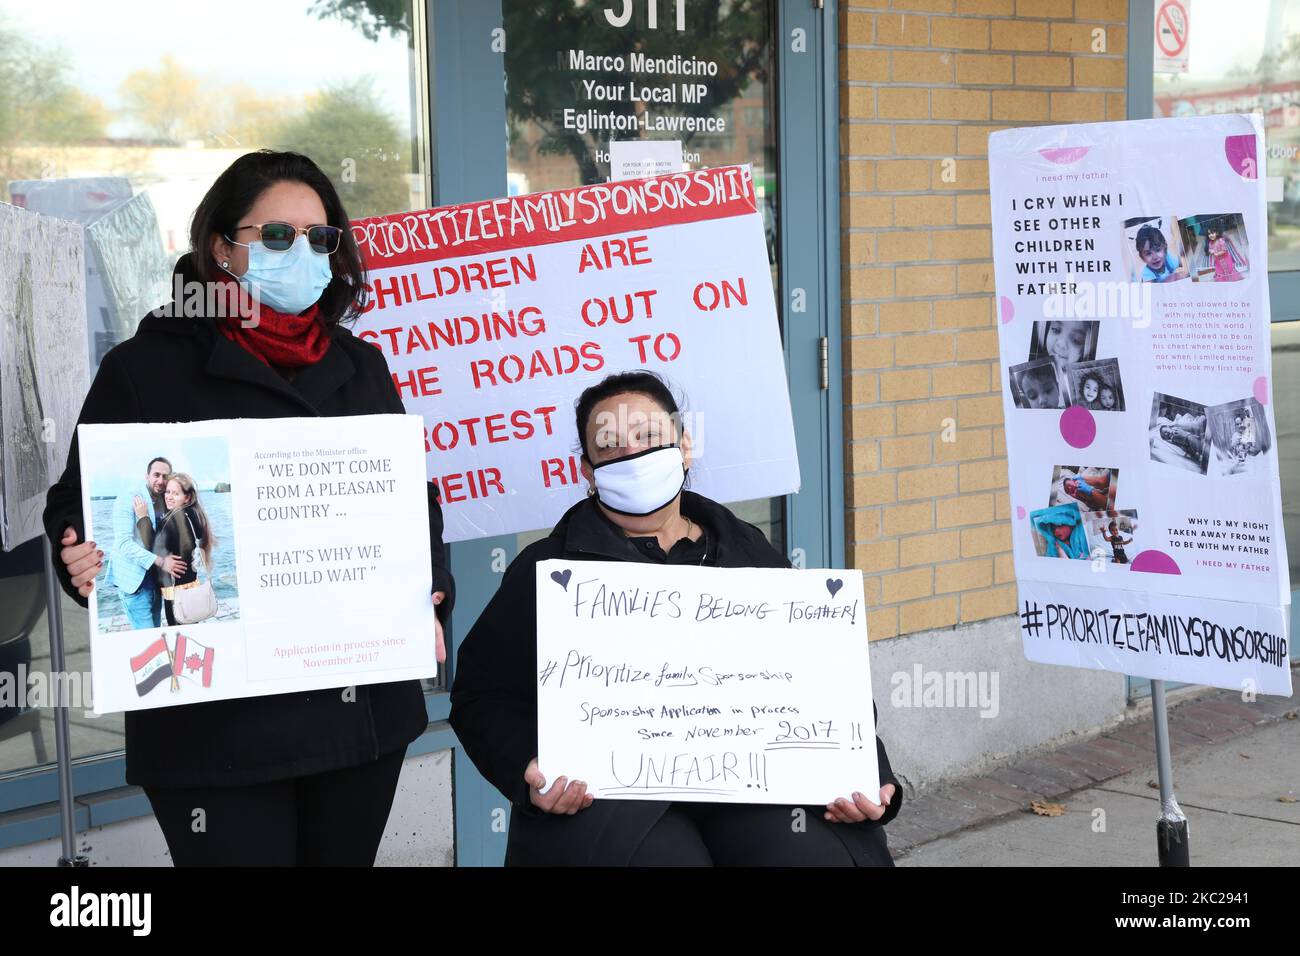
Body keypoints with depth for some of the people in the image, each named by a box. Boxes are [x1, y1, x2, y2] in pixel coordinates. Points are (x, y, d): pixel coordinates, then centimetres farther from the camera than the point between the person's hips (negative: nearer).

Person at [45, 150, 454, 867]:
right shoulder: (147, 369, 1)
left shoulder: (360, 368, 14)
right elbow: (78, 507, 1)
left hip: (365, 706, 5)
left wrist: (427, 597, 3)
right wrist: (86, 561, -21)